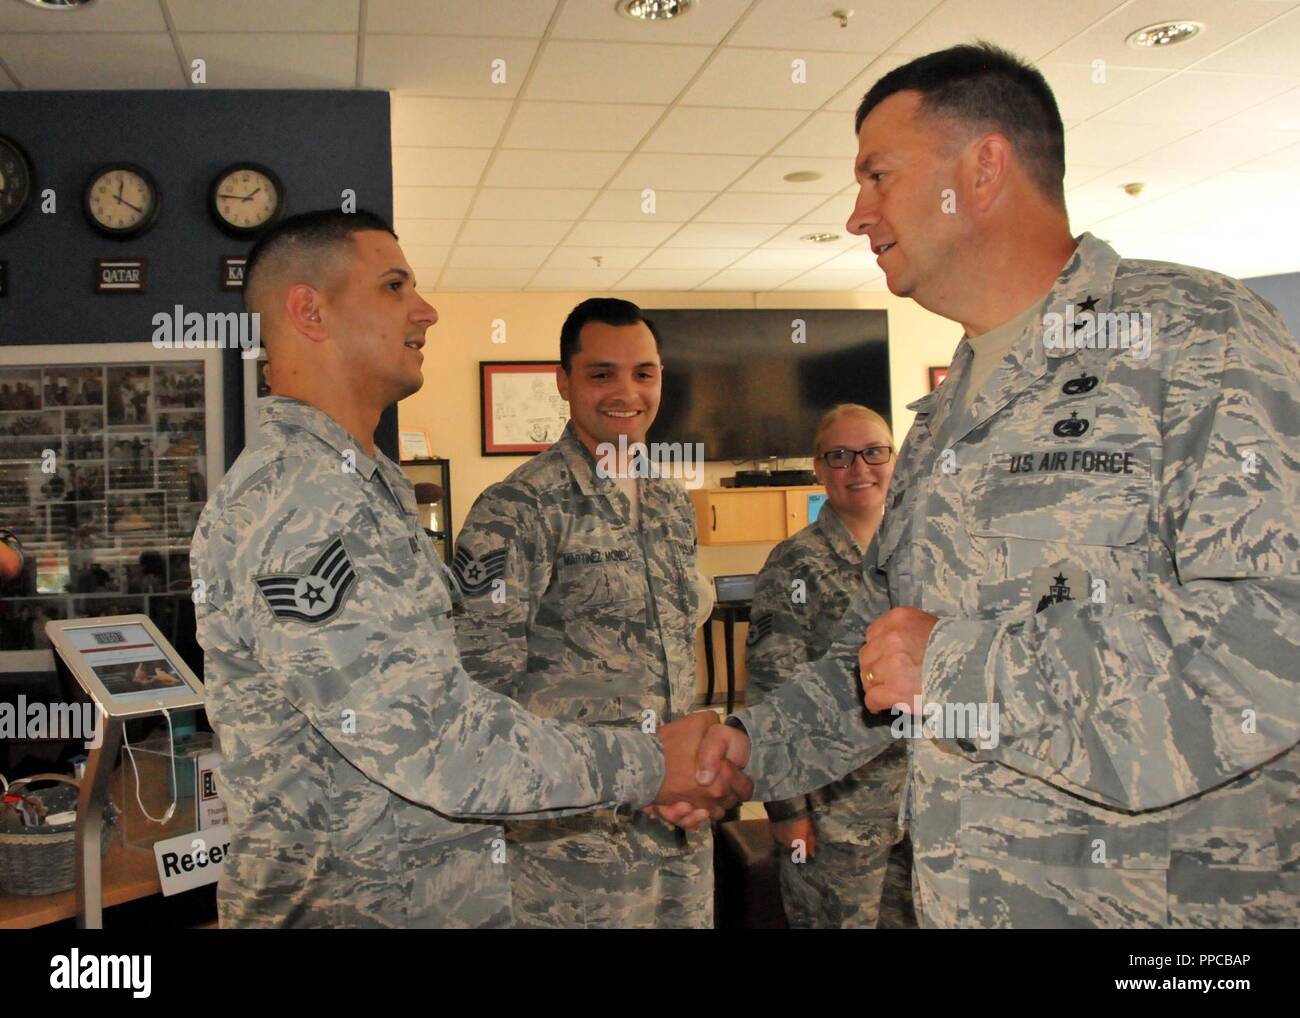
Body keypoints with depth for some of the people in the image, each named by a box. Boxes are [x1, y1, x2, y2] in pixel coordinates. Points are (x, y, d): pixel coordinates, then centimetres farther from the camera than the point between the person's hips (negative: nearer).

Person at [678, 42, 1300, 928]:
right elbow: (882, 646, 22)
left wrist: (961, 663, -22)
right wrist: (758, 747, 10)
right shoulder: (946, 418, 13)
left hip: (1181, 900, -7)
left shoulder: (1192, 335, -13)